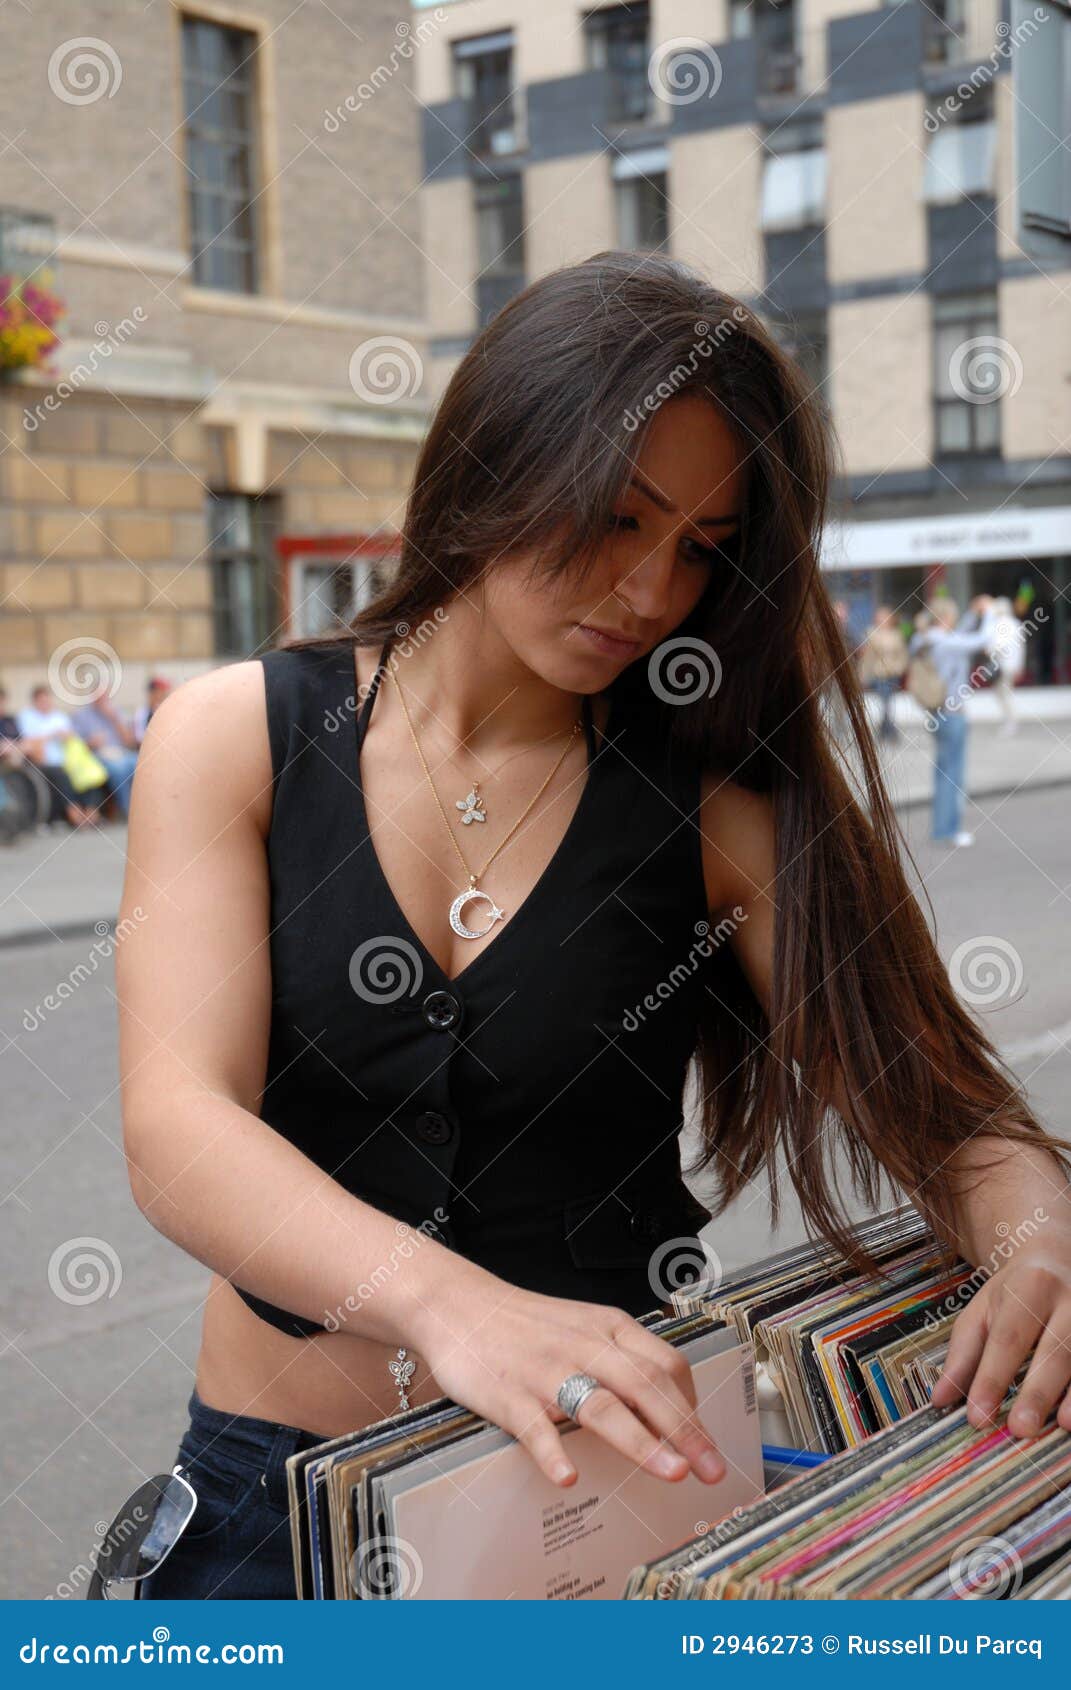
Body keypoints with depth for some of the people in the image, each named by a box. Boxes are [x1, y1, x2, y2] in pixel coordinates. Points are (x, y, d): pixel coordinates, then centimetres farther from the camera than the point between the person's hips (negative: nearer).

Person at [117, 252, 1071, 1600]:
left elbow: (943, 1108, -1)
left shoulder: (717, 800, -1)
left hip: (615, 1464, 1)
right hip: (286, 1479, -1)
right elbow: (178, 1131, -14)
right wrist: (444, 1299, -32)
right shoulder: (235, 739, -2)